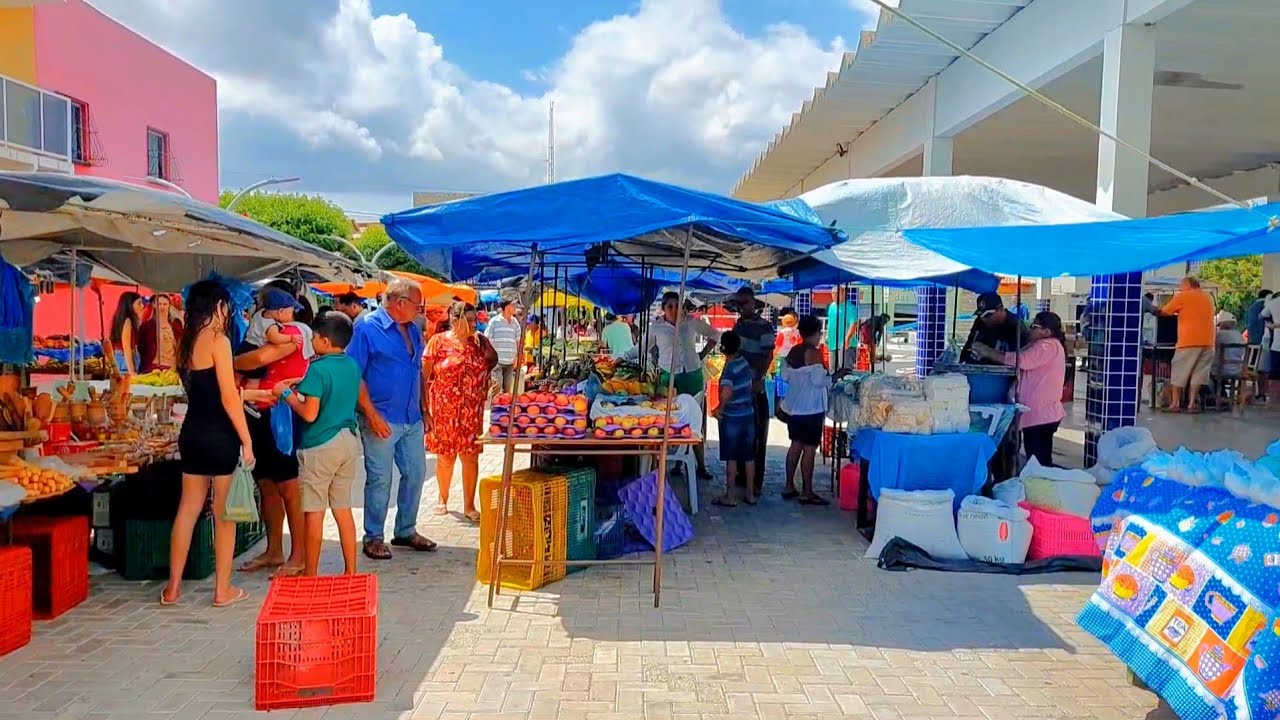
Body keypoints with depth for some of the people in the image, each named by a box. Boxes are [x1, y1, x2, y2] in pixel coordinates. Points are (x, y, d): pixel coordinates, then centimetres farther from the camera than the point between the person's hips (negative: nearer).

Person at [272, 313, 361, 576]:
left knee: (314, 512, 3)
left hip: (320, 446, -7)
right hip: (348, 442, 7)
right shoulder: (352, 366, 6)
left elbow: (310, 414, -18)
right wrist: (303, 386, 14)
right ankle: (350, 571, 17)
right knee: (343, 509, 13)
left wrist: (286, 393, -5)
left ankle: (310, 574, 12)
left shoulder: (318, 368, -15)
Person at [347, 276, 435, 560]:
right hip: (382, 420, -7)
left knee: (415, 474, 12)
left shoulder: (412, 331, 11)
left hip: (412, 420, 7)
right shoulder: (368, 327, -11)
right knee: (379, 480, 2)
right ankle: (373, 538, 16)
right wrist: (372, 415, -19)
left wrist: (424, 409, 15)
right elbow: (354, 375, -15)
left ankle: (406, 531, 27)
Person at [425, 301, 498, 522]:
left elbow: (493, 364, 15)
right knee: (445, 457, 10)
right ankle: (443, 499, 30)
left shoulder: (479, 342, 4)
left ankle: (469, 506, 14)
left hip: (472, 413, 3)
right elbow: (424, 377, -5)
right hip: (444, 411, -2)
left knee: (471, 457, 3)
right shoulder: (438, 342, -6)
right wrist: (425, 410, -9)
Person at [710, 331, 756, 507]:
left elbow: (727, 392, -32)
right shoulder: (745, 363, 2)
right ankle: (750, 493, 21)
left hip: (732, 418, -6)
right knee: (749, 457, 12)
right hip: (748, 415, 7)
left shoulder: (729, 368, -18)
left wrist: (719, 408, -20)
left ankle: (730, 496, 8)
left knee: (731, 458, 2)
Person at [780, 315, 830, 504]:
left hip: (793, 407, 8)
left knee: (796, 445, 15)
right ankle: (806, 492, 1)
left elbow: (785, 376, 13)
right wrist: (833, 377, -3)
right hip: (811, 408, -8)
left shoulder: (793, 352, 8)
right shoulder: (814, 353, -15)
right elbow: (819, 379, -21)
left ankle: (789, 487, 20)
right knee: (809, 448, -3)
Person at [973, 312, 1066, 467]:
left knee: (1039, 462, -11)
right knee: (1036, 462, 12)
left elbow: (1019, 360, -23)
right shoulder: (1044, 346, 22)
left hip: (1041, 415, -11)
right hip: (1037, 414, 11)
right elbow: (1023, 366, 16)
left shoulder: (1048, 346, -13)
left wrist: (988, 352, -17)